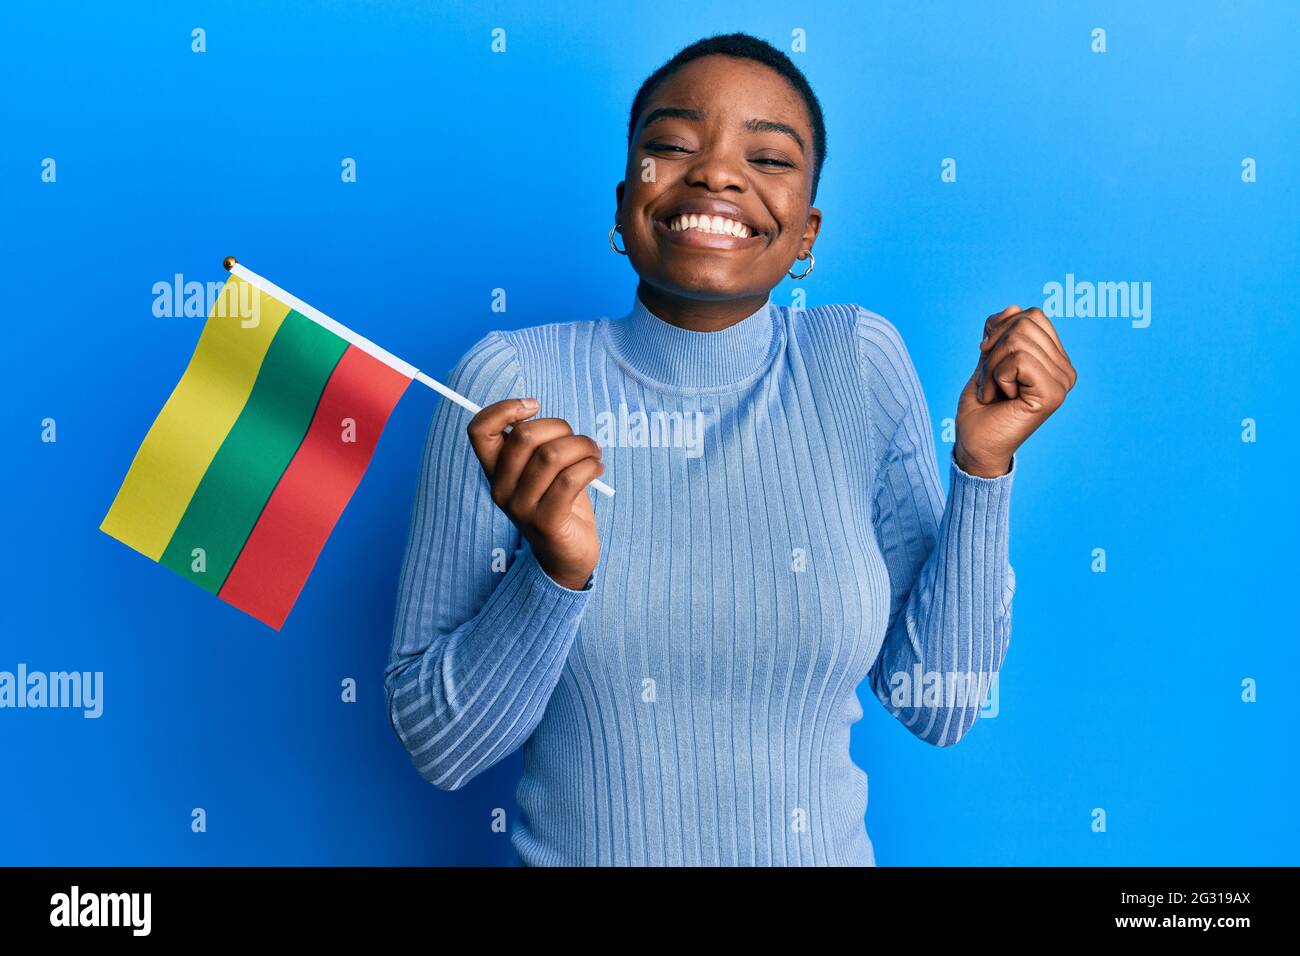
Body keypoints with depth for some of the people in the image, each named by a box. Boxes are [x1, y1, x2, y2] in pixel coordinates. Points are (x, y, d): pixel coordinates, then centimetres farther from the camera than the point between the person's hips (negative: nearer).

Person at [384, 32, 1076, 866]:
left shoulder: (860, 364, -9)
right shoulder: (511, 385, -15)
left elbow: (940, 704, -6)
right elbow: (438, 744, -13)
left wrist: (983, 463, -16)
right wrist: (556, 571, -29)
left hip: (826, 851, 2)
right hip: (577, 852, -1)